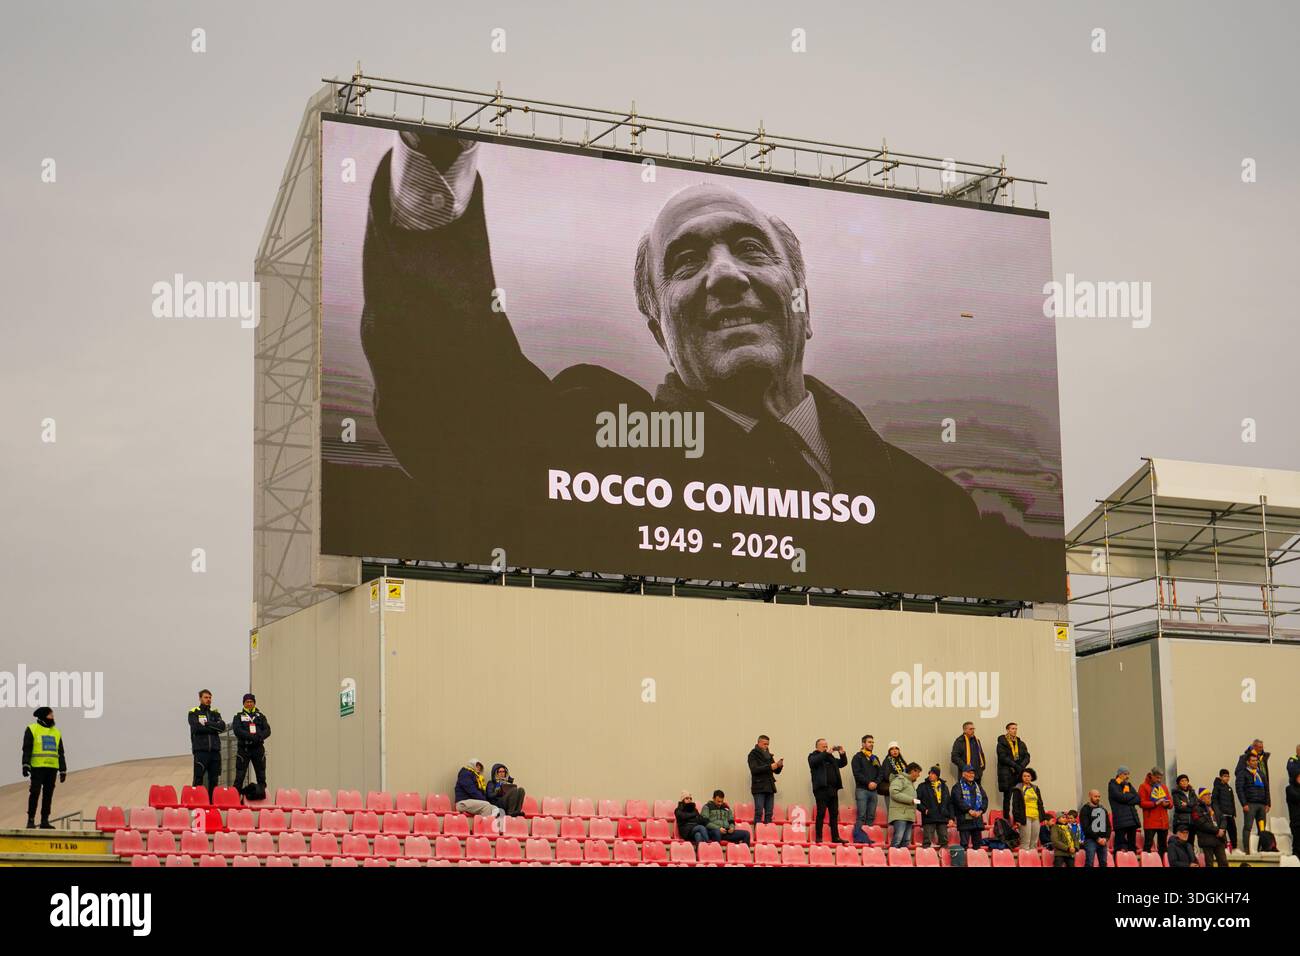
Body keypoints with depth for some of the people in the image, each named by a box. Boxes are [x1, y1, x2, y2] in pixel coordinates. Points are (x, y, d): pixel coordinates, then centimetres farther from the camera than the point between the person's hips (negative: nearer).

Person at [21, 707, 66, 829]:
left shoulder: (56, 732, 18)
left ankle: (45, 820, 11)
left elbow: (60, 753, 20)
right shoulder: (32, 729, 3)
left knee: (48, 795, 6)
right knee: (35, 793, -7)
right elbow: (27, 749, -4)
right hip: (37, 767, -5)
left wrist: (63, 770, 15)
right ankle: (31, 820, -3)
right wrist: (26, 765, -15)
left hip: (52, 768, 5)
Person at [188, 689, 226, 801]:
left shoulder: (215, 713, 16)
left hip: (215, 750, 4)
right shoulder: (194, 713, 6)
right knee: (198, 779, -6)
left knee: (214, 779, 5)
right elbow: (196, 727, -11)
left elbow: (222, 727, 0)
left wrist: (207, 723, -8)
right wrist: (213, 728, -5)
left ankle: (212, 802, 10)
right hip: (200, 750, -4)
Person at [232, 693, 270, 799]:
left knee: (261, 776, 5)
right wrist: (251, 736, -21)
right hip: (243, 748, -2)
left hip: (258, 748, 2)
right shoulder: (239, 717, 8)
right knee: (239, 776, -4)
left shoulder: (261, 716, 15)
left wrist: (259, 737, -18)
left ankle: (262, 795, 10)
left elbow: (267, 730, 3)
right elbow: (237, 730, -9)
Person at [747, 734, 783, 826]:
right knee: (759, 812, -8)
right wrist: (769, 767, -23)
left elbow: (776, 771, 16)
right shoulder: (753, 754, -2)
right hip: (759, 787, -6)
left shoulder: (769, 755, 17)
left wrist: (779, 766, -7)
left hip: (770, 787, 6)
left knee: (769, 812, 4)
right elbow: (754, 769, -16)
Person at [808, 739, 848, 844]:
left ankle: (835, 837, 9)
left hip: (833, 789, 6)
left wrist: (842, 754, 2)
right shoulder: (813, 756, 4)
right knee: (821, 813, -6)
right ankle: (818, 838, -4)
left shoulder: (831, 757, 20)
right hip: (821, 788, -6)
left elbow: (843, 763, 21)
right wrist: (826, 753, -20)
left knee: (834, 813, 6)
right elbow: (814, 761, -18)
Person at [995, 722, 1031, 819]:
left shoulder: (1021, 744, 18)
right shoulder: (1002, 743, 2)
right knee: (1007, 798, -3)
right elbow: (1003, 757, -9)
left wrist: (1021, 766, -9)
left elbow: (1027, 757, 11)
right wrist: (1015, 765, -16)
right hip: (1007, 774, -4)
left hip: (1019, 774, 4)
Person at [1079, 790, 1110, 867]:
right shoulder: (1085, 809, -2)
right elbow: (1085, 828, -10)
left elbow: (1108, 826, 15)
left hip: (1103, 840, 6)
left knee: (1103, 863, 3)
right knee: (1089, 864, -12)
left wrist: (1106, 838, -2)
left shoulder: (1103, 809, 17)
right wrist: (1097, 838, -13)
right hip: (1090, 840, -6)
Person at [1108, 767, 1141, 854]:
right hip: (1121, 820, -7)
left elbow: (1138, 799, 9)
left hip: (1132, 819, 7)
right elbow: (1121, 797, -15)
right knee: (1120, 846, -10)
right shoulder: (1113, 785, 2)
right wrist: (1132, 796, 1)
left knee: (1132, 846, 7)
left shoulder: (1128, 785, 21)